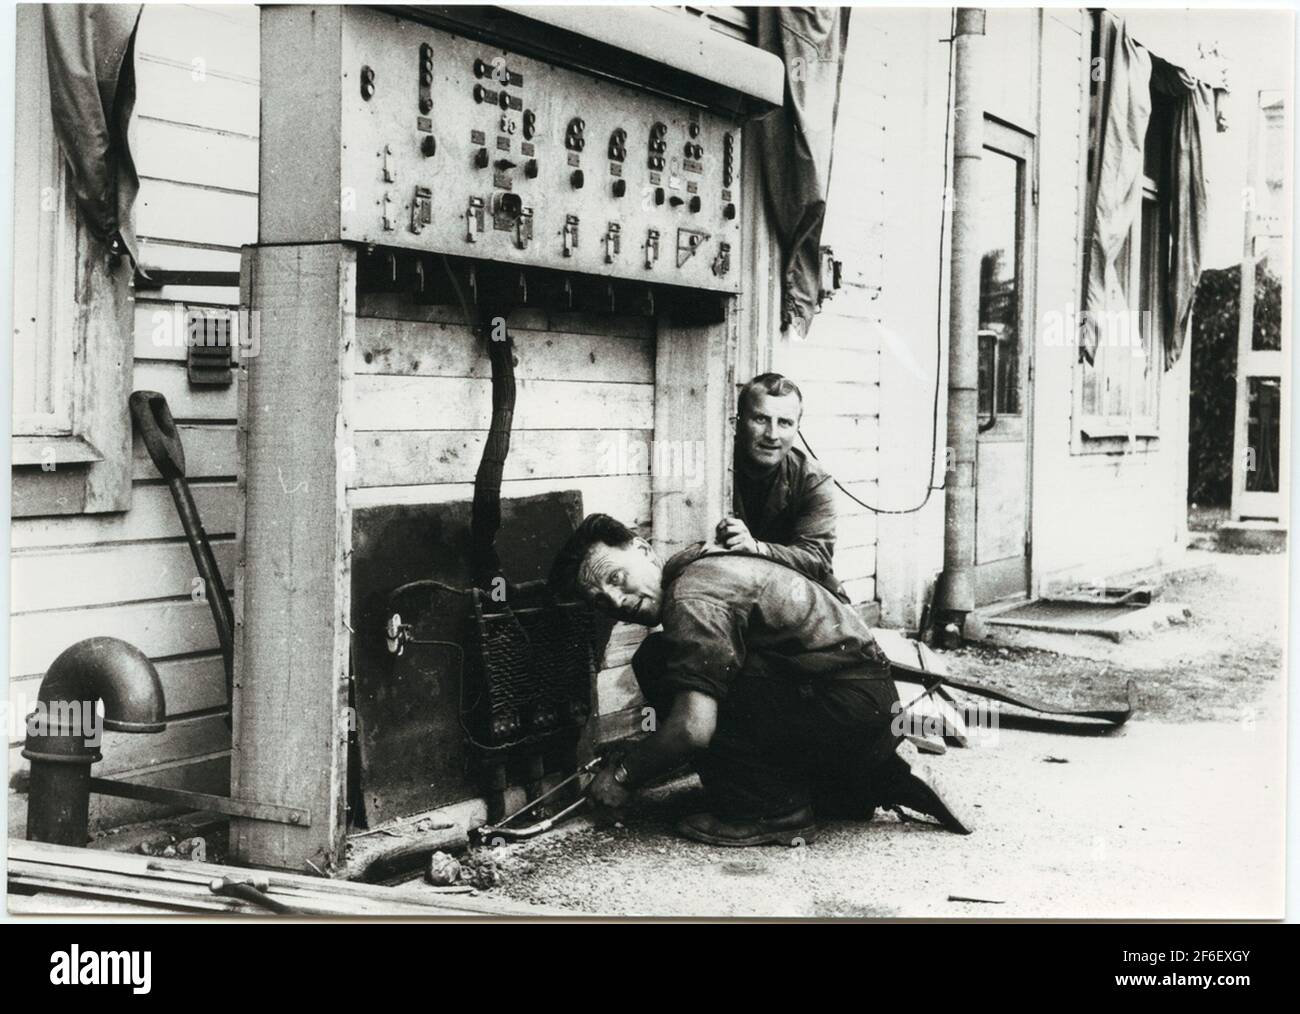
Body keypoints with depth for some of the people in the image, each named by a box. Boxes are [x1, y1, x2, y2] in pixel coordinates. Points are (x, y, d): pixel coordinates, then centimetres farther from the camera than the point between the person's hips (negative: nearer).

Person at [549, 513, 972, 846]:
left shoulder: (691, 598, -17)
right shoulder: (703, 564, 14)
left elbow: (693, 727, -25)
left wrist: (621, 776, -9)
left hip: (848, 701, -10)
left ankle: (771, 813, -5)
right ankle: (886, 776, 21)